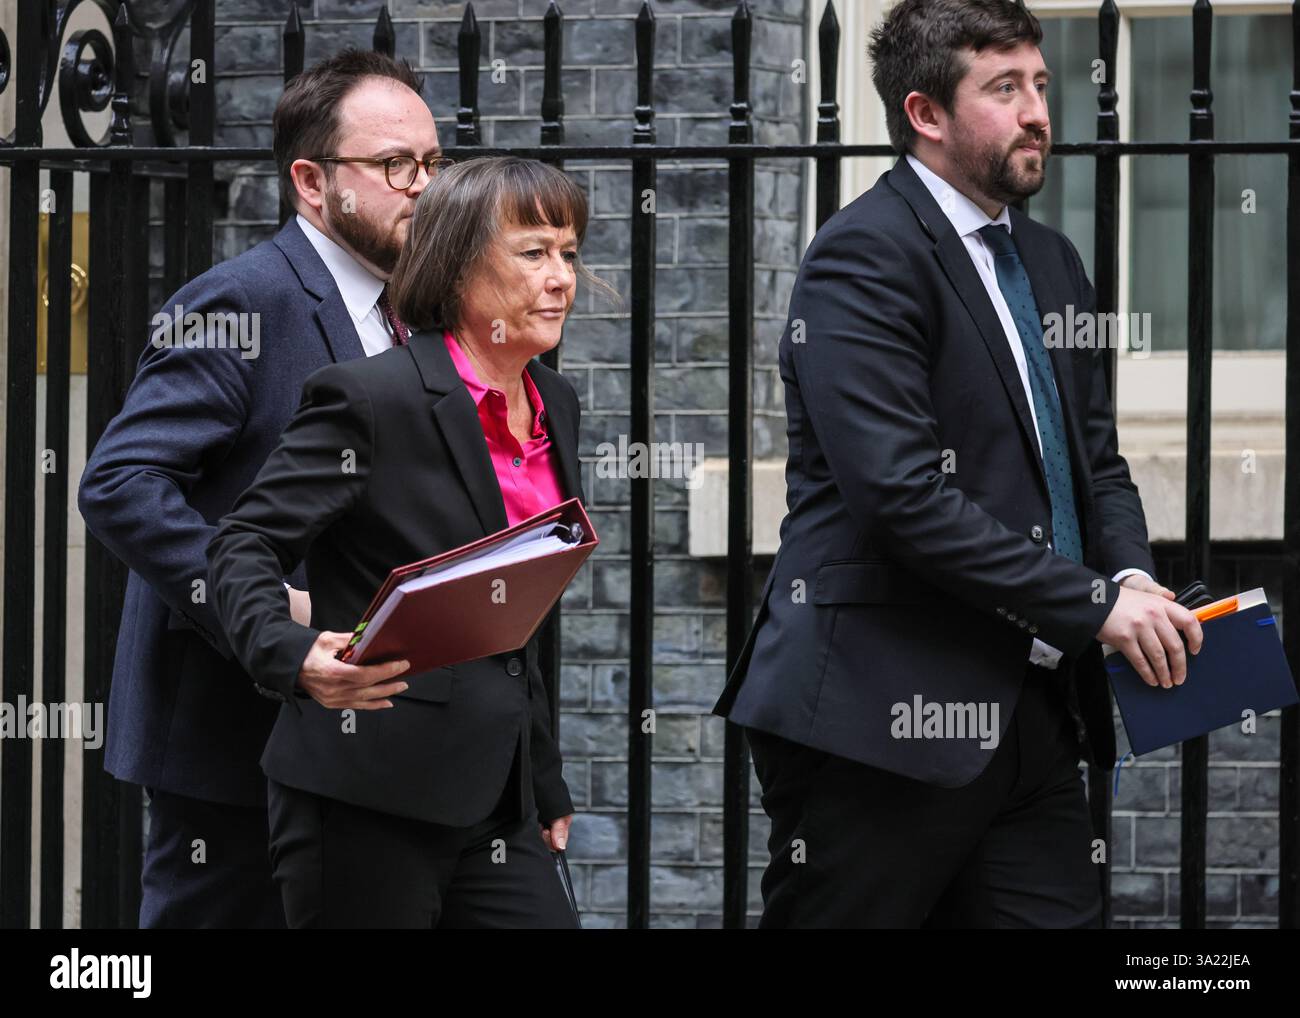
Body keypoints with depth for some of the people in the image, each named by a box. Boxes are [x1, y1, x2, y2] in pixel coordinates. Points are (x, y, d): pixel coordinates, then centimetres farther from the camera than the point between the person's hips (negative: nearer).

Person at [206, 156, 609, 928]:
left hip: (493, 801, 7)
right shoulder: (373, 399, -9)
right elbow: (246, 545, -11)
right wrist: (294, 658, -30)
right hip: (368, 798, -7)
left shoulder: (555, 406, 14)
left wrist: (547, 787, 21)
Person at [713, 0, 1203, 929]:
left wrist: (1133, 578, -2)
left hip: (1029, 707, 8)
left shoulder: (1051, 262, 18)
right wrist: (1093, 604, -18)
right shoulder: (866, 256, -11)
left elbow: (1096, 460, 21)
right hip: (883, 716, -8)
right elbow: (902, 493, -20)